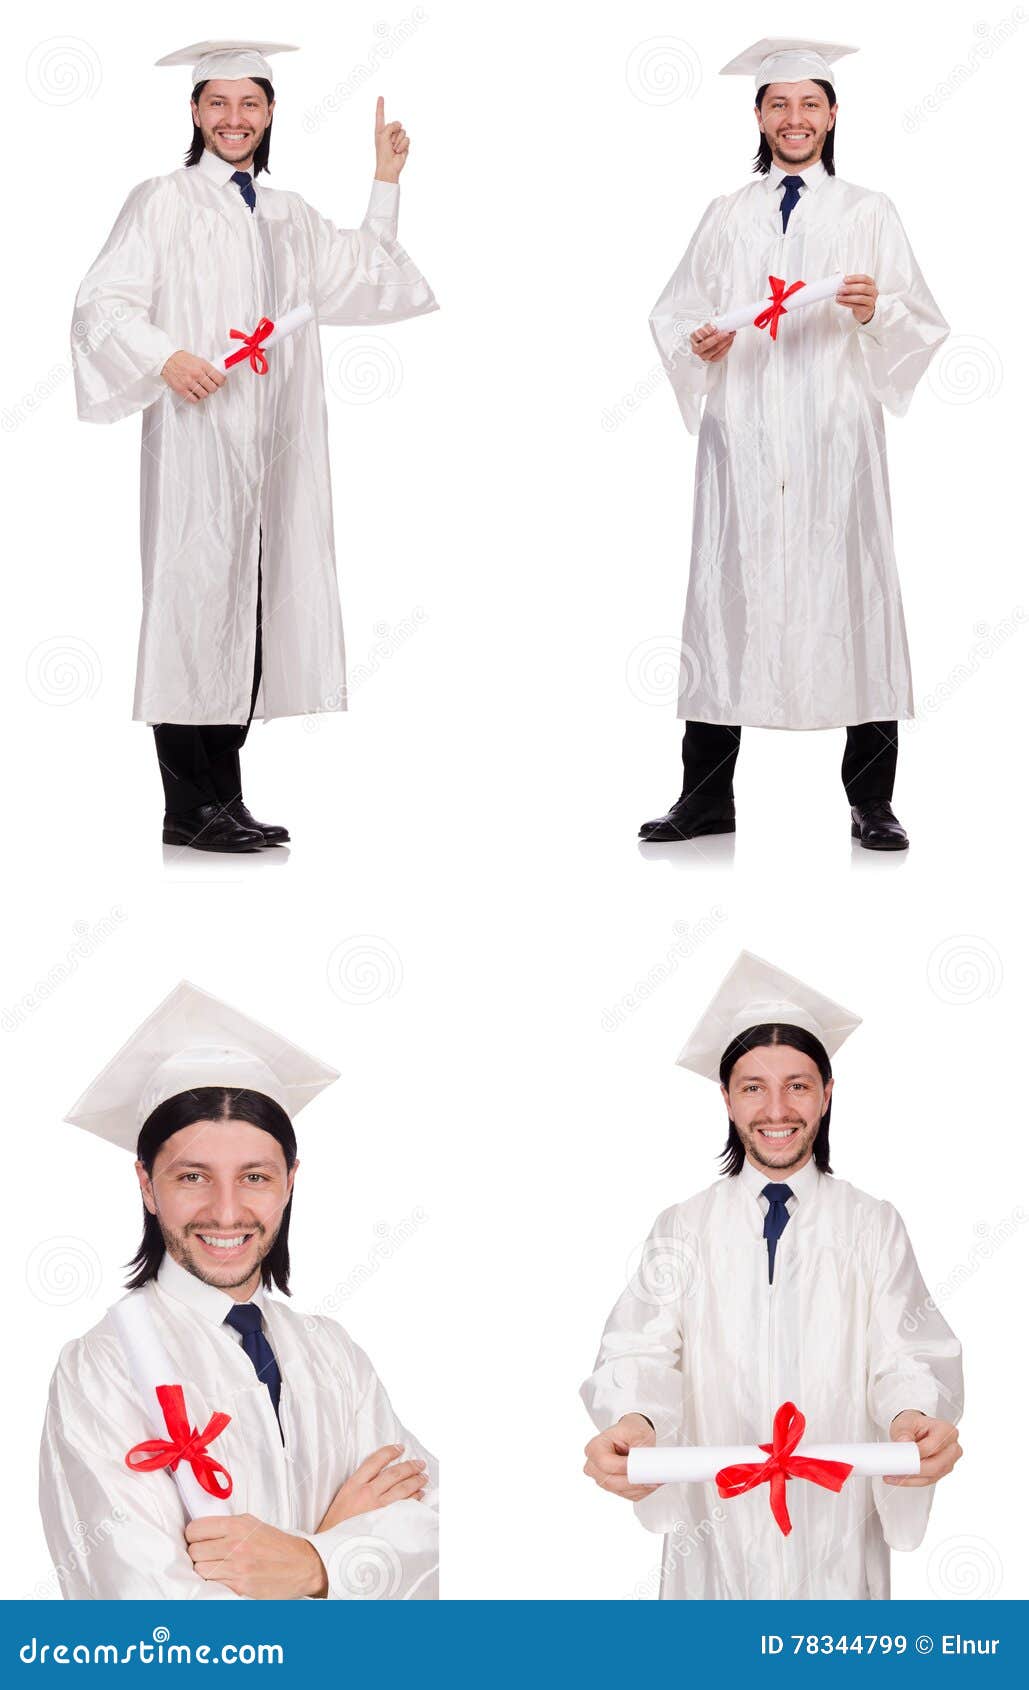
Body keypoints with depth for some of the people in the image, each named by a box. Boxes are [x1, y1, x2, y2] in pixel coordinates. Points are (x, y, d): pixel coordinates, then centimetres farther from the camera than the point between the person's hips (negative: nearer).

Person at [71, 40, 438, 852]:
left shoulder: (290, 214, 20)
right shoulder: (164, 201, 2)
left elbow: (366, 275, 30)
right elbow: (102, 303, -5)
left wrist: (386, 183, 25)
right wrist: (165, 356, -21)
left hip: (273, 442, 6)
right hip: (197, 430, -6)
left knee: (250, 605, 5)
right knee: (196, 595, -8)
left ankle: (223, 799, 11)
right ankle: (190, 808, -5)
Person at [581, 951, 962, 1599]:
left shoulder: (874, 1227, 2)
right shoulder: (683, 1229, 3)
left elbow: (906, 1354, -7)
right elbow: (644, 1350, -8)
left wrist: (915, 1416, -31)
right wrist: (631, 1422, -31)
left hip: (838, 1528, 0)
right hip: (718, 1527, 0)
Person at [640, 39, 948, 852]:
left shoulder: (869, 213, 10)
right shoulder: (726, 217, 16)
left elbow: (925, 322, 4)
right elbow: (672, 312, 14)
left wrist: (878, 310, -17)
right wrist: (700, 342, -8)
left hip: (835, 437, -1)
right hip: (743, 438, 2)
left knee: (851, 595, -5)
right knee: (728, 592, -2)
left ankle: (872, 803, 1)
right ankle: (708, 797, 6)